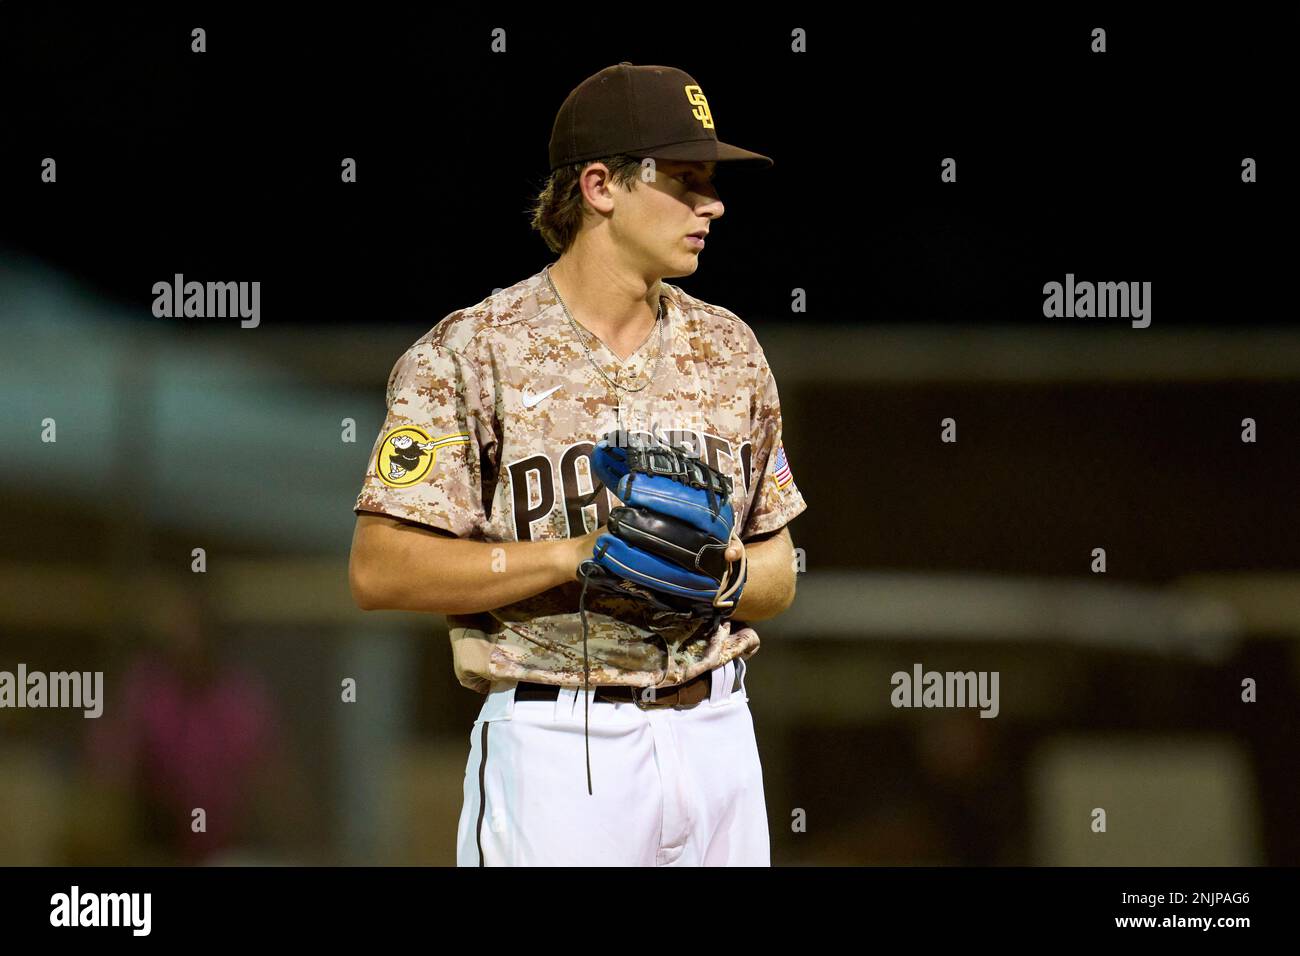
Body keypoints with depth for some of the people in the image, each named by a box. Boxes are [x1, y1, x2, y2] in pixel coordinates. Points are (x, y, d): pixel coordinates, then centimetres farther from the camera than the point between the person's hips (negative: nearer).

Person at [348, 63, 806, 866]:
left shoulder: (727, 349, 13)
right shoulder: (470, 353, -4)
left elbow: (778, 576, 17)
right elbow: (379, 571, -10)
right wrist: (578, 556, -17)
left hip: (715, 735, 5)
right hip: (558, 741, -5)